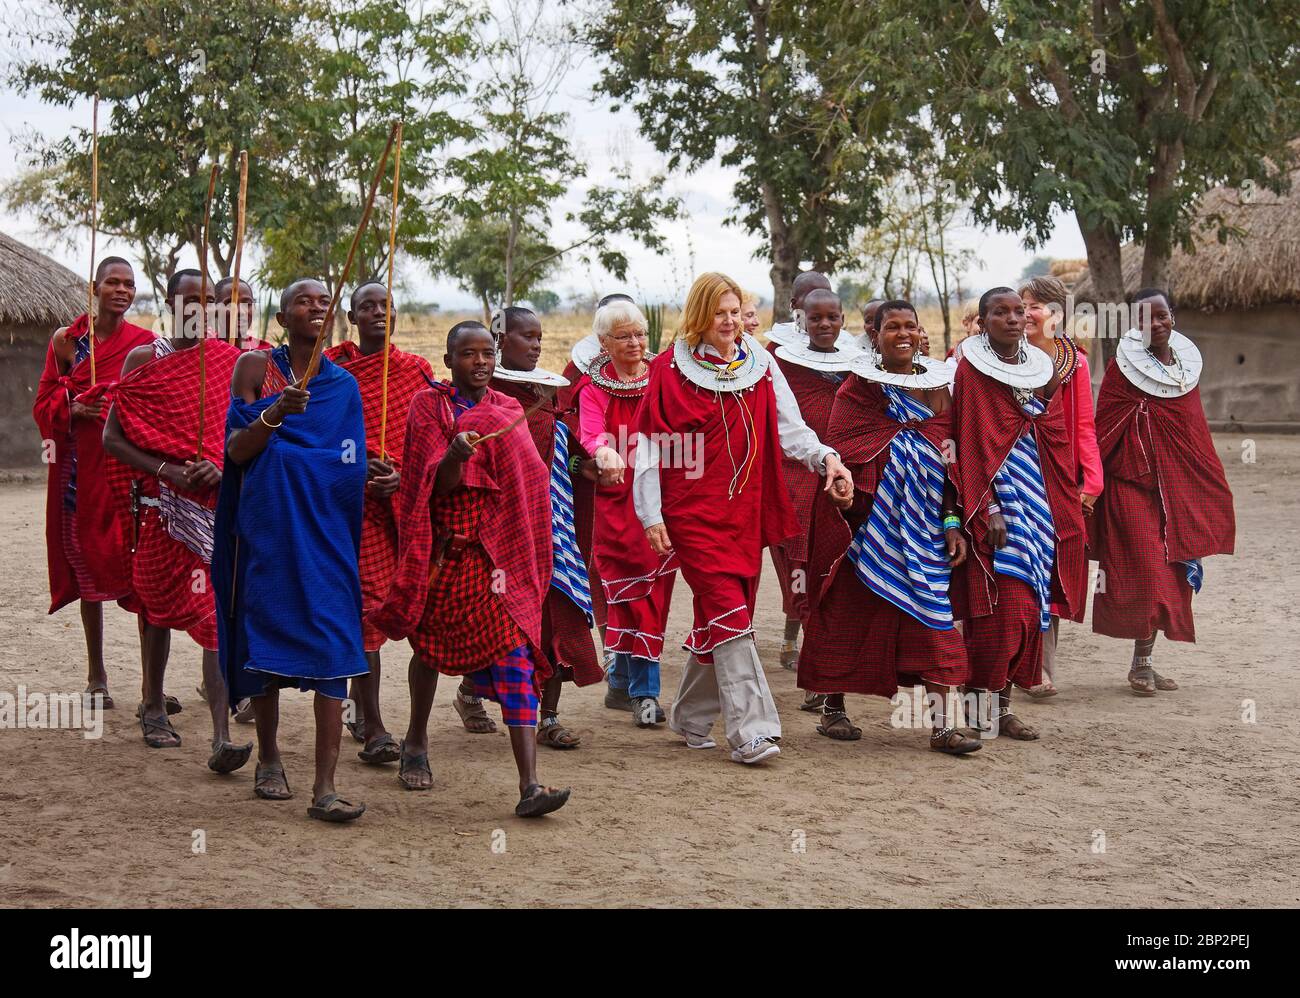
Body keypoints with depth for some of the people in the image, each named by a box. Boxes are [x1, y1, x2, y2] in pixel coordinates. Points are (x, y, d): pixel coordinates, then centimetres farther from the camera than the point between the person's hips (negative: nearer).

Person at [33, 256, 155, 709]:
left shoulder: (145, 343, 3)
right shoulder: (67, 340, 6)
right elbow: (45, 403, 8)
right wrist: (72, 409, -11)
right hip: (82, 464, 2)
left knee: (139, 569, -7)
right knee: (87, 567, 7)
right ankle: (96, 676, 16)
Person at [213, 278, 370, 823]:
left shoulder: (343, 384, 9)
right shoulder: (256, 367, 2)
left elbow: (350, 469, 13)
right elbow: (236, 452, -6)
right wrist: (274, 413, -22)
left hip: (326, 527, 1)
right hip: (268, 525, -1)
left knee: (333, 647, -10)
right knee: (267, 636, 7)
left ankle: (325, 787, -12)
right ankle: (269, 759, 28)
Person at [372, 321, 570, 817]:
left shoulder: (507, 412, 10)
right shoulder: (429, 405, -1)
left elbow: (528, 480, 15)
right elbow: (438, 483, -11)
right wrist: (454, 454, -31)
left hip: (498, 552, 1)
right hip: (445, 549, -1)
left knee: (515, 654, -11)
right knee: (431, 646, 15)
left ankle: (529, 785, -18)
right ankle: (416, 743, 43)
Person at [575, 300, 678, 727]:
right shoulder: (594, 388, 2)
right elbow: (590, 434, -16)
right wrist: (604, 453, -38)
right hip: (616, 500, -2)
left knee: (652, 592, 2)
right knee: (634, 593, -5)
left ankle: (623, 677, 20)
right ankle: (644, 692, 1)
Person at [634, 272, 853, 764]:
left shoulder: (760, 364, 8)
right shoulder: (671, 369, -2)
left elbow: (789, 426, 7)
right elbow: (649, 446, -2)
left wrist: (826, 458, -12)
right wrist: (651, 515, -6)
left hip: (747, 510, 4)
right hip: (694, 511, -4)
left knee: (719, 618, 9)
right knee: (729, 614, -13)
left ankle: (691, 717, 26)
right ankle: (749, 730, -15)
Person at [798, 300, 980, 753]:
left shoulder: (937, 385, 11)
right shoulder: (858, 387, 0)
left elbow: (949, 461, 9)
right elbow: (841, 455, -9)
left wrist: (952, 523, 0)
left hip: (922, 523, 3)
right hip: (868, 520, -3)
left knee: (933, 613, -6)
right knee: (850, 609, 5)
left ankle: (945, 724, -9)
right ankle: (833, 709, 19)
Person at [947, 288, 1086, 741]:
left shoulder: (1041, 368, 13)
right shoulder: (971, 370, -4)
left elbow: (1055, 442, 16)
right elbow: (973, 442, -10)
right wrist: (989, 507, -17)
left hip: (1038, 499, 6)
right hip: (996, 498, -6)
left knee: (1027, 605, 4)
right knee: (1000, 604, -11)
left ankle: (1002, 701, 10)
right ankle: (983, 701, -2)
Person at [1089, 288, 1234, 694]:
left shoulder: (1188, 364, 11)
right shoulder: (1124, 366, -6)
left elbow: (1195, 429, 17)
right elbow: (1103, 429, -6)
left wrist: (1210, 489, 16)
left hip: (1176, 483, 6)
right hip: (1133, 480, -6)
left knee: (1171, 572, 6)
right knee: (1147, 569, -12)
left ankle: (1145, 661, 14)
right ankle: (1141, 664, -4)